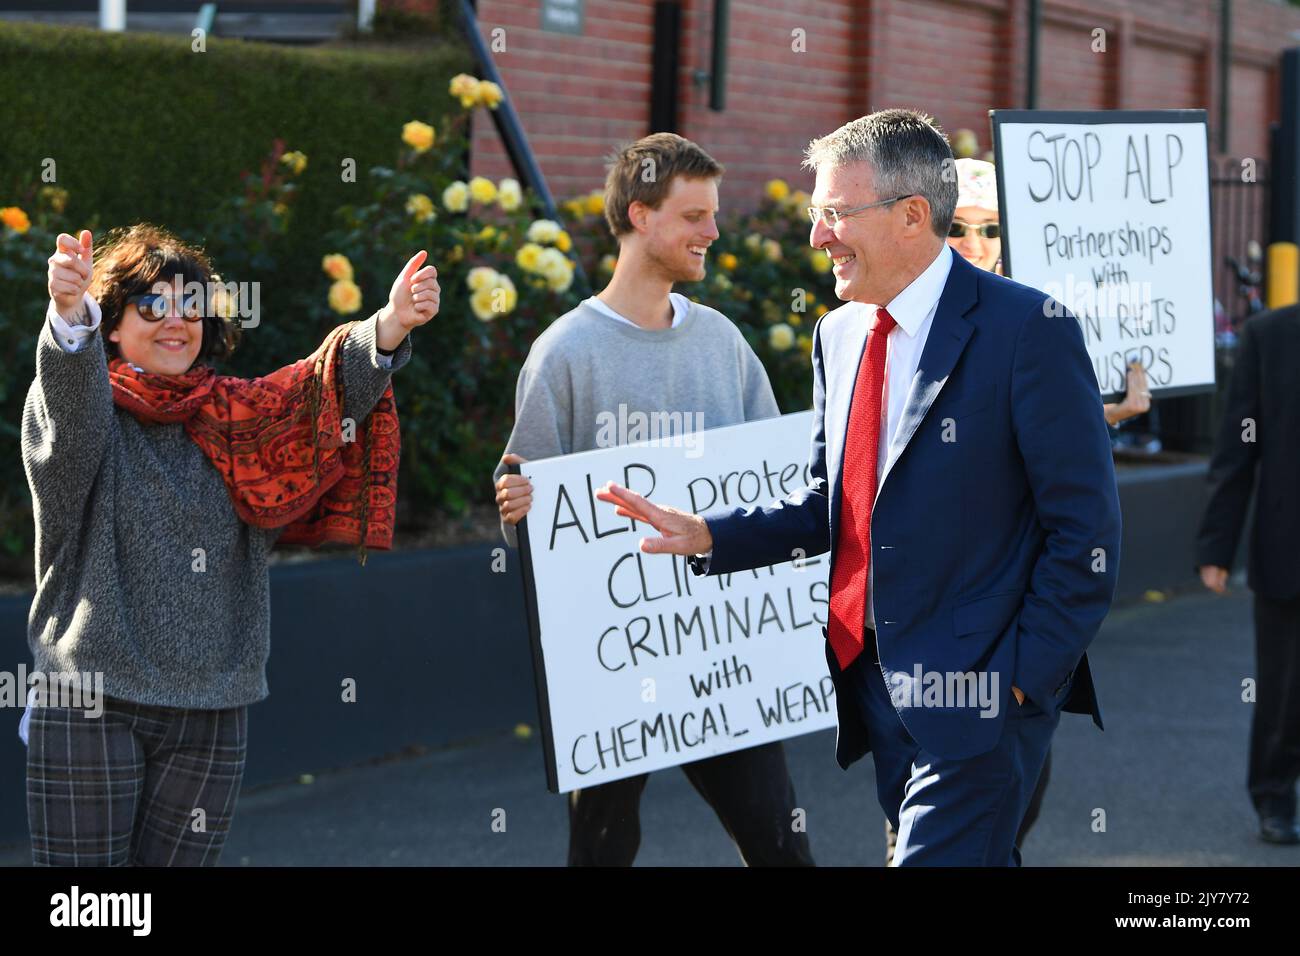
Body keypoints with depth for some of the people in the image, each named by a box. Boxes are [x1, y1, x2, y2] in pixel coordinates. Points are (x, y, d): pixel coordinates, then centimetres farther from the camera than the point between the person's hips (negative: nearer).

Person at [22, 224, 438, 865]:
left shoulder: (236, 421, 9)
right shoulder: (85, 407, 0)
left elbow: (322, 391, -7)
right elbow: (70, 410, -24)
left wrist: (389, 327, -29)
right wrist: (70, 315, -48)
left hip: (210, 714, 3)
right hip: (89, 700, -3)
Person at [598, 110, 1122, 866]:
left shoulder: (1027, 329, -11)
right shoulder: (839, 335, 11)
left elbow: (1085, 532, -11)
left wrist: (1020, 677, -13)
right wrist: (707, 536, 5)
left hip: (977, 690, -7)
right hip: (873, 678, 7)